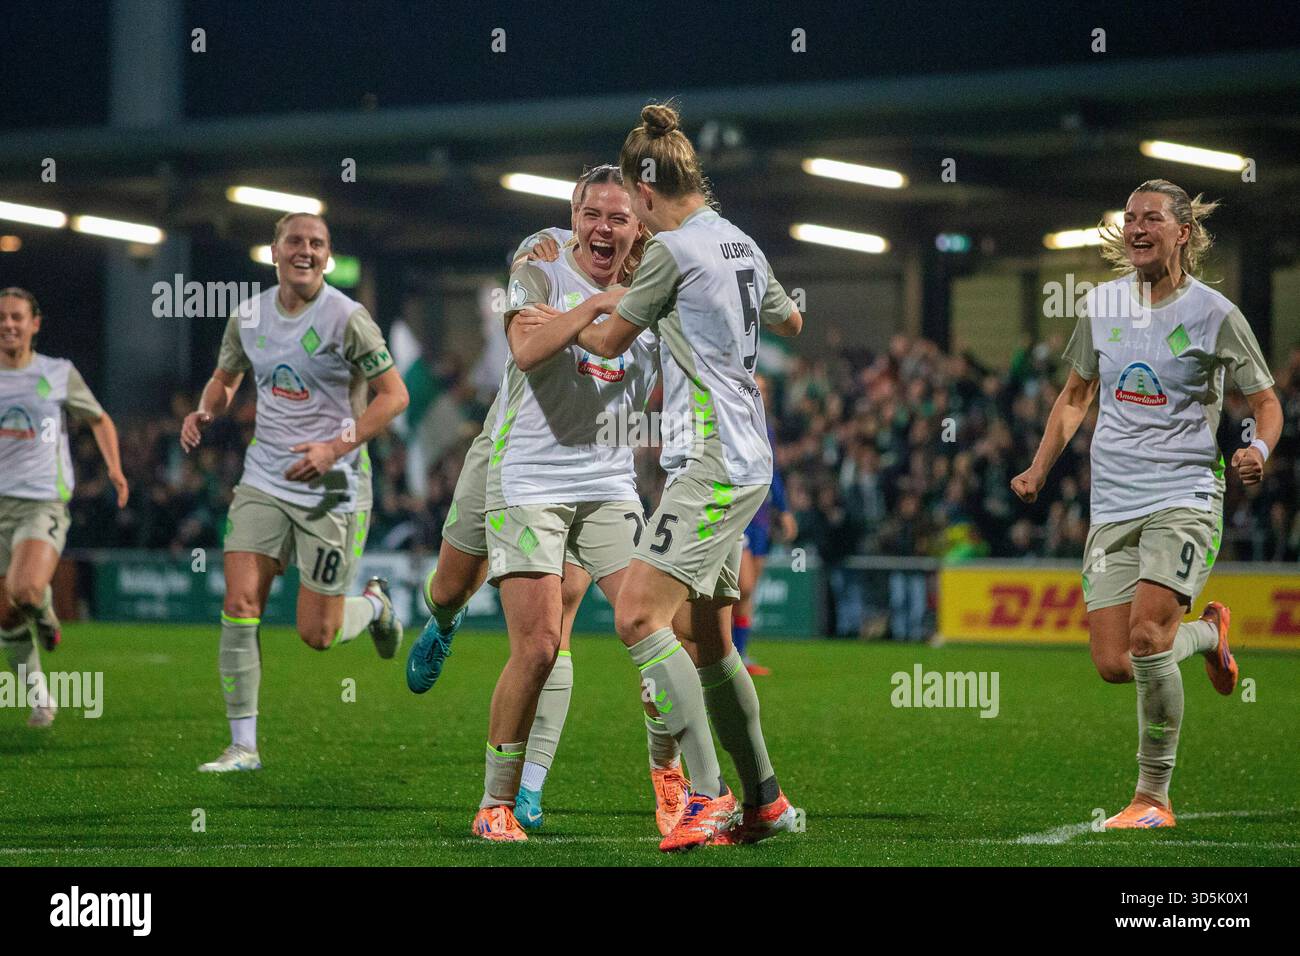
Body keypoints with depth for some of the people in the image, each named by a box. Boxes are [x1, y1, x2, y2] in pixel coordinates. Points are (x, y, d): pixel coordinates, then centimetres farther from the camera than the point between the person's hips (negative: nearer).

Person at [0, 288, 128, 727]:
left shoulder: (59, 374, 3)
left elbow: (99, 419, 17)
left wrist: (114, 467, 4)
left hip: (44, 504, -3)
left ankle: (44, 610, 10)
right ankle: (38, 695, 19)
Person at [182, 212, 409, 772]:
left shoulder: (345, 318, -12)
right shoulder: (248, 317, 3)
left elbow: (394, 394, -10)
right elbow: (225, 378, 21)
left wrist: (337, 447, -21)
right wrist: (205, 412, -2)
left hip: (333, 488, -4)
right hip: (264, 480, 4)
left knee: (316, 635, 0)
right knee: (240, 606, -10)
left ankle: (375, 604, 36)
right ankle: (243, 746, -2)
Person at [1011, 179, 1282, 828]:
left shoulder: (1214, 313, -3)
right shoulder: (1101, 305, 9)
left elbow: (1266, 401, 4)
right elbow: (1076, 395, 23)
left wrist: (1259, 448, -17)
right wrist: (1038, 470, 13)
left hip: (1184, 496, -5)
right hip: (1112, 506, 5)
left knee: (1146, 635, -23)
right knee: (1114, 664, -5)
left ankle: (1153, 797, -8)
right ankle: (1208, 633, 30)